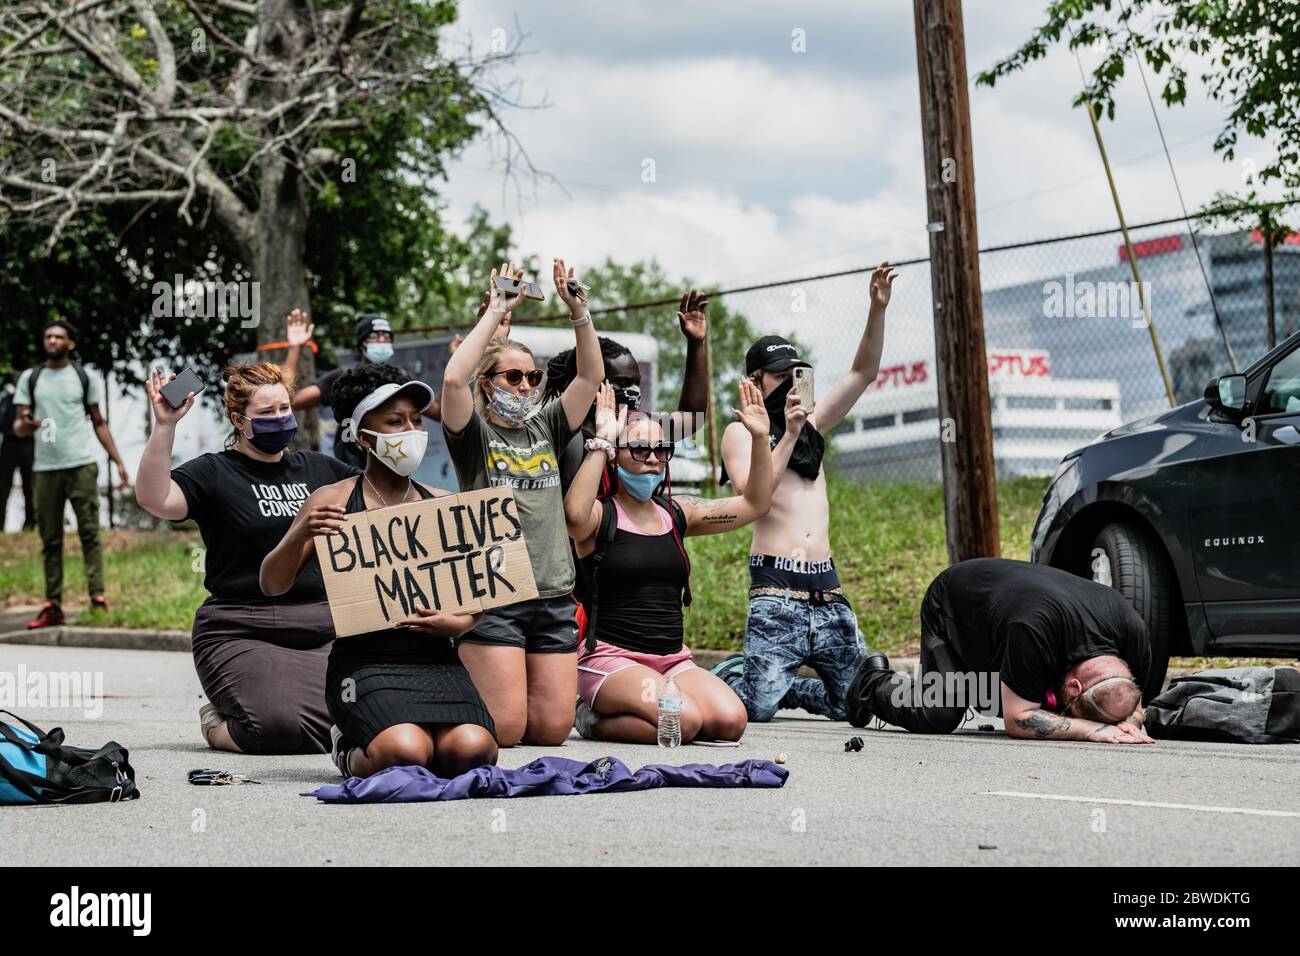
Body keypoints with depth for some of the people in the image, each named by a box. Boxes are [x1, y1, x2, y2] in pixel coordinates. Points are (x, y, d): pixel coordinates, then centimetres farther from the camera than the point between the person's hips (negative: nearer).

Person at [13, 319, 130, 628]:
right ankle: (52, 606, 3)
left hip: (82, 465, -2)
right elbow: (18, 426, 10)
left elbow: (99, 423, 13)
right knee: (50, 540, 2)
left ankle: (97, 598, -10)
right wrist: (24, 426, -16)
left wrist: (119, 461, 5)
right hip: (44, 469, 2)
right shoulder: (30, 379, 12)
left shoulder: (85, 378, 10)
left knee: (89, 533, -8)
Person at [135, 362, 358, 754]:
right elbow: (154, 498, -17)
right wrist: (164, 426, -25)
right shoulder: (214, 473, 1)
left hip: (322, 630, 5)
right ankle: (219, 724, 8)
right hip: (243, 636, -5)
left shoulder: (320, 469, 17)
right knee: (277, 727, -29)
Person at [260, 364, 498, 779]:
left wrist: (455, 623, -5)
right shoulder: (333, 501, 3)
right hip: (365, 663, -4)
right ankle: (353, 754, 6)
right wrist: (301, 534, -18)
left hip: (437, 660, 4)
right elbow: (272, 586, 0)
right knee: (406, 753, -32)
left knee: (473, 749, -26)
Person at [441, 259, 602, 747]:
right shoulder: (473, 434, 0)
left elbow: (591, 376, 7)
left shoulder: (546, 428, 15)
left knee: (553, 727, 2)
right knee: (503, 729, -10)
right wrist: (496, 311, -15)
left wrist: (578, 310, -5)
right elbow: (453, 379, -18)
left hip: (554, 597, 5)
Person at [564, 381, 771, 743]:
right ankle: (594, 719, 0)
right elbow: (575, 514, -31)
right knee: (684, 720, -30)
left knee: (730, 721, -18)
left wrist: (760, 439, 2)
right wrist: (601, 442, -27)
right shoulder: (601, 515, -5)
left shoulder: (676, 513, 14)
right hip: (610, 657, -7)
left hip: (674, 661, 7)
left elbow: (754, 505, 15)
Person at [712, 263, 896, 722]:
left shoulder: (811, 425, 19)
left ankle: (781, 683, 25)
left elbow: (863, 373, 14)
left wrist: (877, 309, 2)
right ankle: (727, 677, 15)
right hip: (777, 587, -6)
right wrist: (788, 436, -16)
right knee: (760, 705, -18)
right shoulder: (741, 433, 3)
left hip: (827, 591, 6)